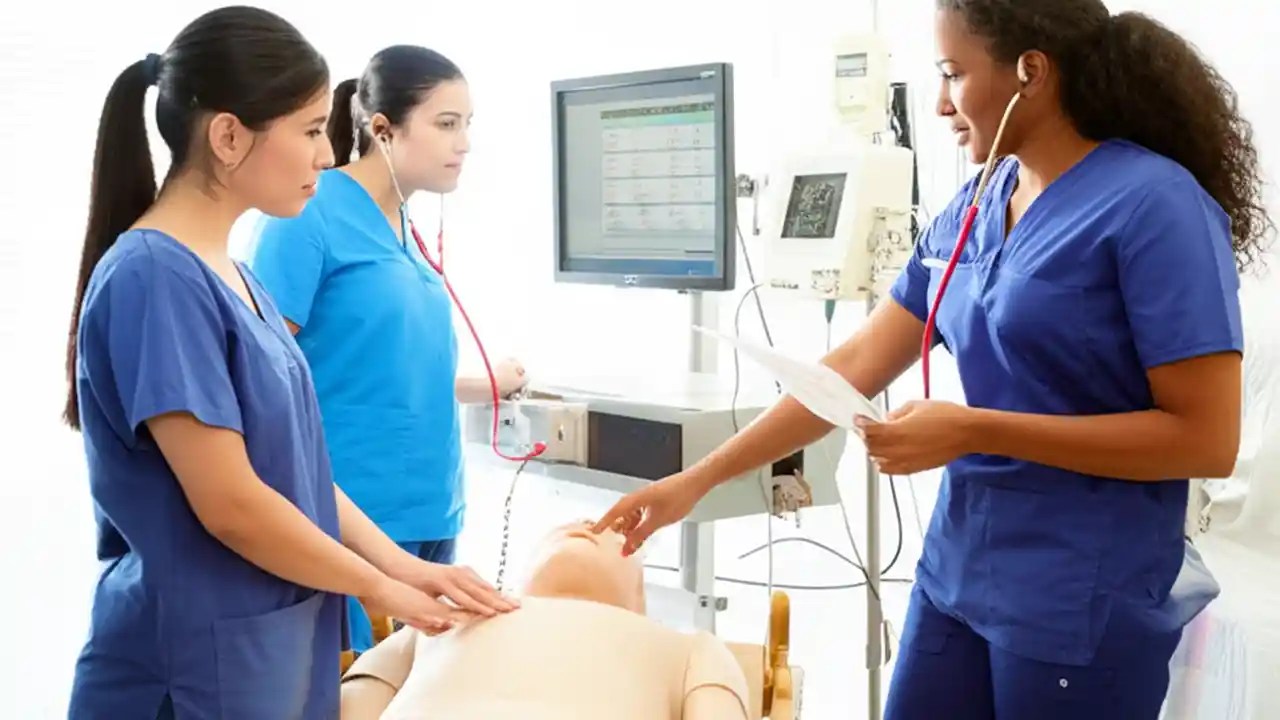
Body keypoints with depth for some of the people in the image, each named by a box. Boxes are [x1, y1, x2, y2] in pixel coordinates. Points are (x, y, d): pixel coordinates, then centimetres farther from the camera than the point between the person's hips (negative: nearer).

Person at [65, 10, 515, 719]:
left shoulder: (227, 271, 6)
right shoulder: (154, 278, -20)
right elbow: (231, 504, -22)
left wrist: (404, 565, 4)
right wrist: (380, 587, -9)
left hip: (275, 645, 8)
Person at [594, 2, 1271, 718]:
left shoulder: (1154, 205, -15)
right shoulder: (971, 210, 6)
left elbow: (1206, 438, -17)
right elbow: (857, 365, 6)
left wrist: (973, 431, -20)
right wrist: (697, 481, 3)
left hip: (1081, 600, -6)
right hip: (955, 568, 6)